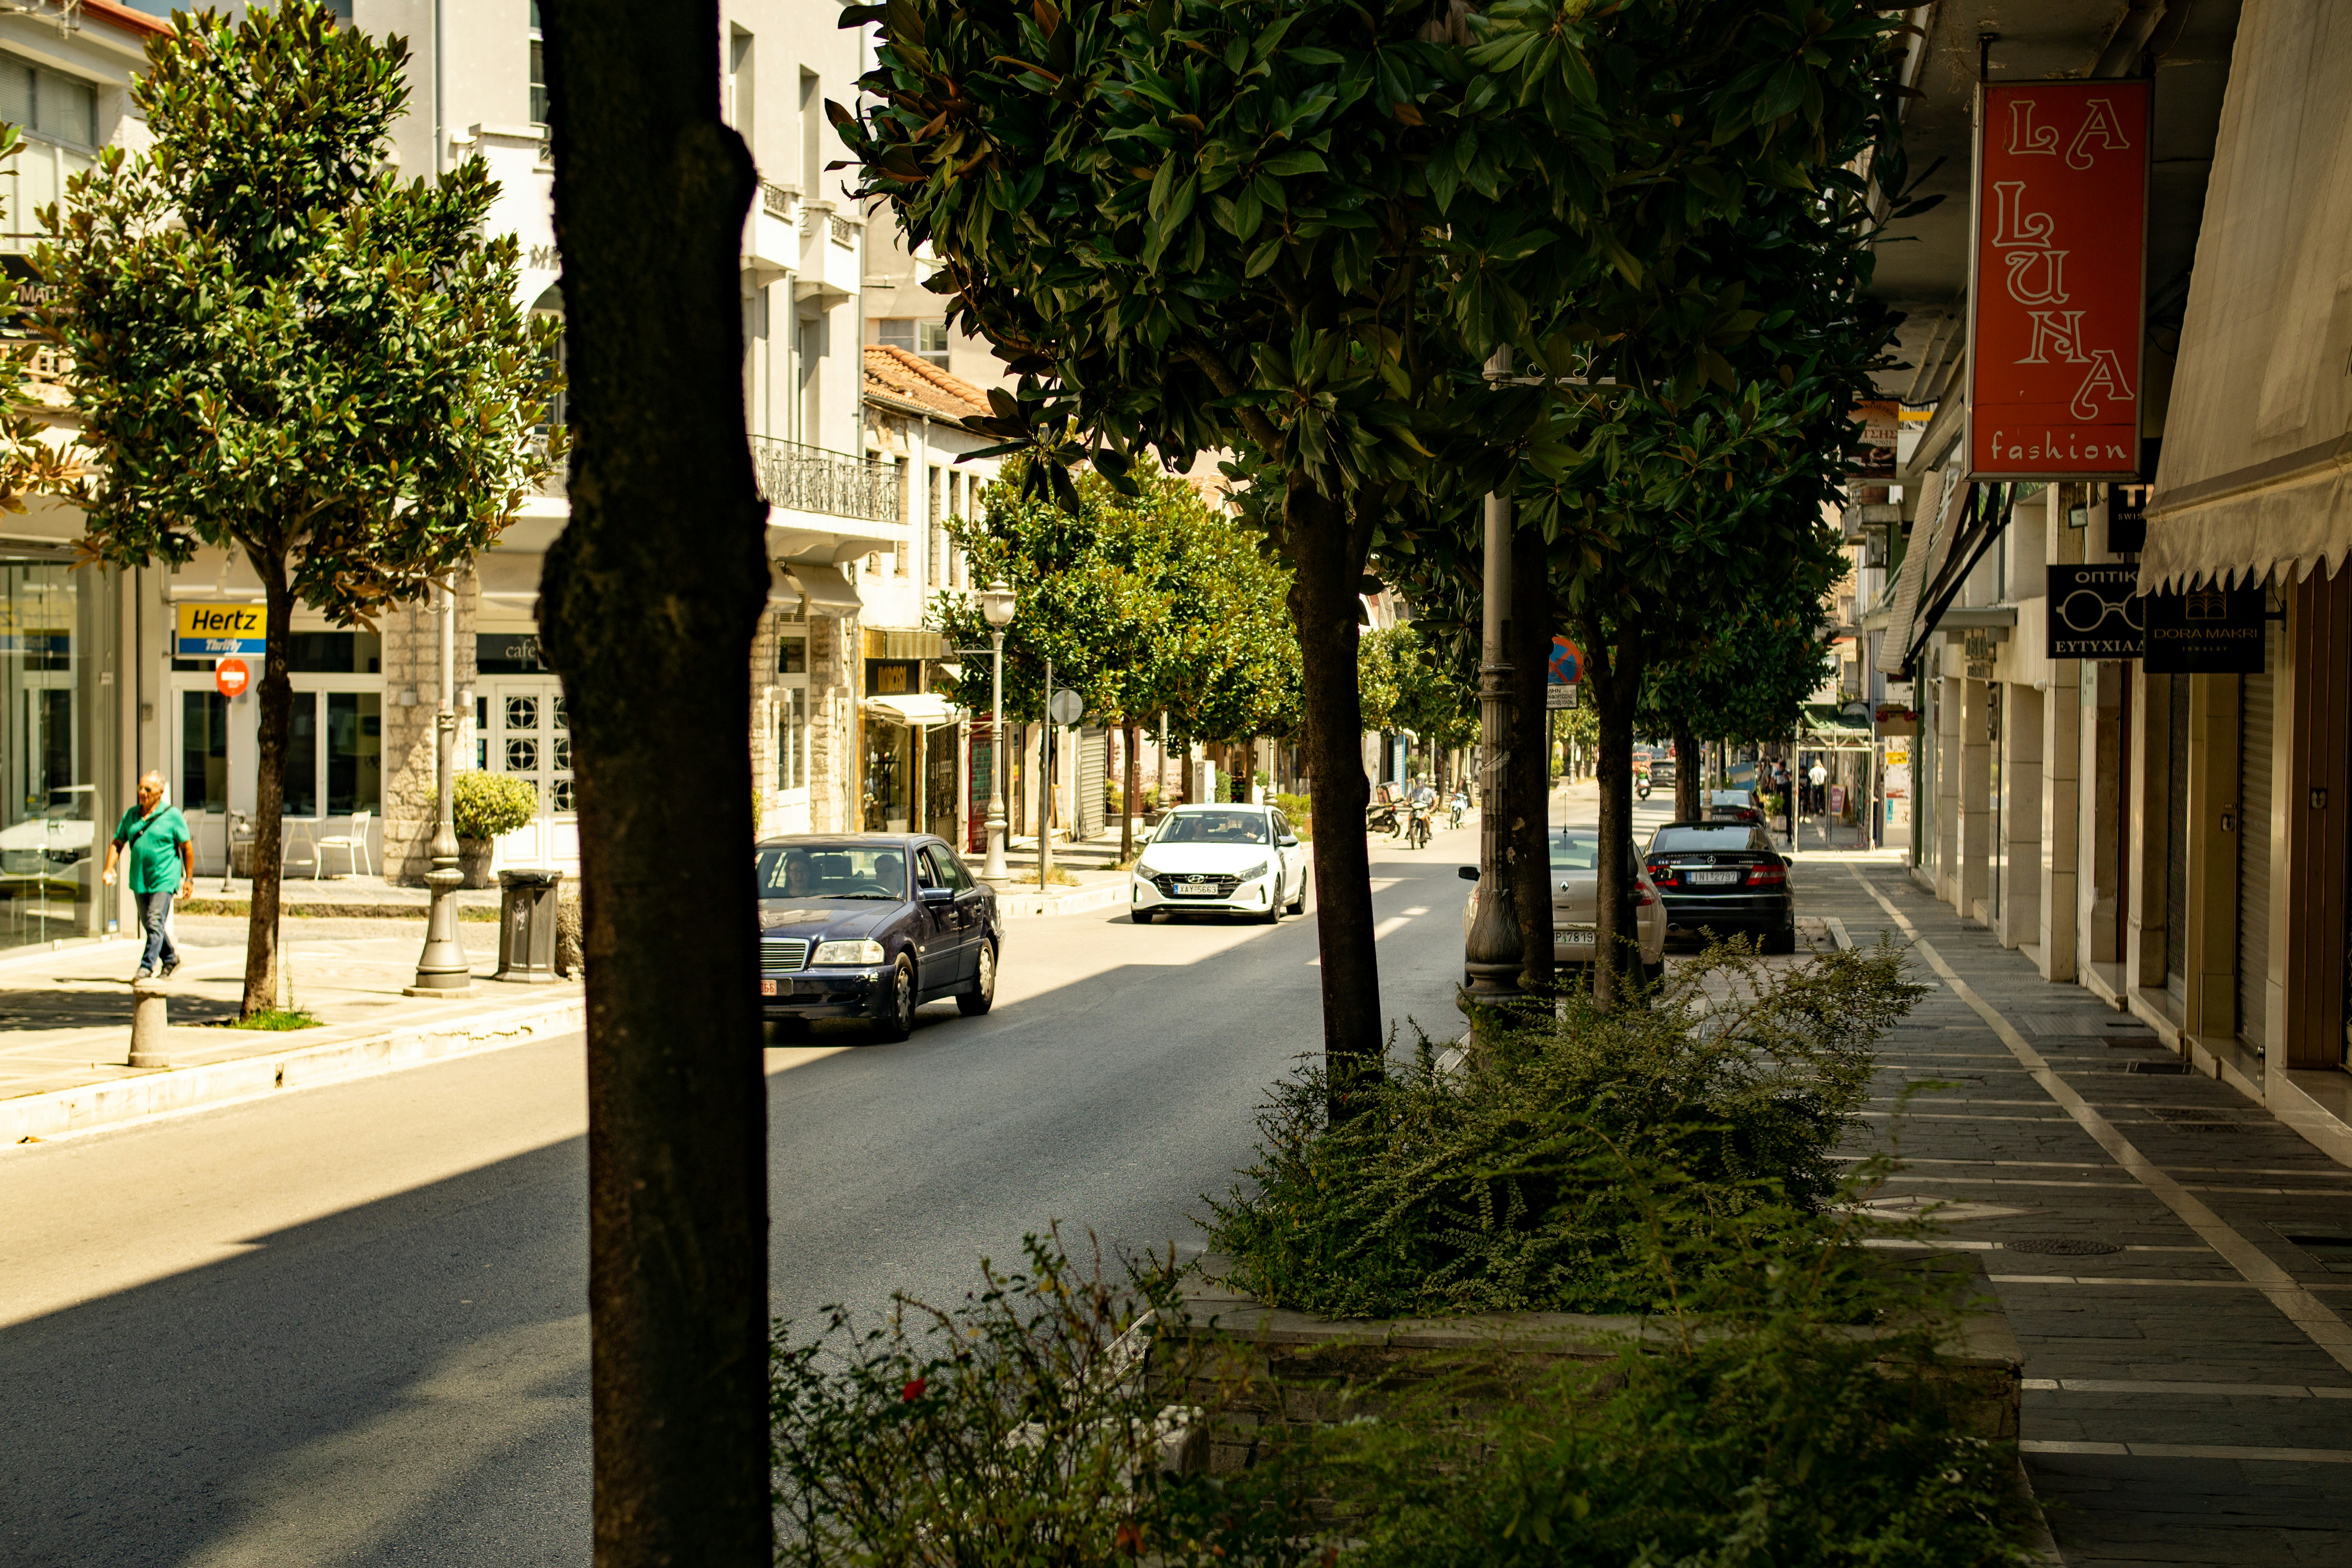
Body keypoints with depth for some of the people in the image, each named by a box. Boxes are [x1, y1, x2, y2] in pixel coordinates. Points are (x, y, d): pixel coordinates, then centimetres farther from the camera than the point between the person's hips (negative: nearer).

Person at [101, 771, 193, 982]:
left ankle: (147, 967, -17)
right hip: (140, 881, 6)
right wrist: (109, 869, -3)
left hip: (164, 880, -6)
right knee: (150, 925, 15)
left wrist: (189, 879, -2)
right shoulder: (131, 815, 9)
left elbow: (187, 848, -1)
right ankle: (170, 959, 33)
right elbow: (117, 844, 13)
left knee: (155, 923, -15)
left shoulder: (172, 815, -5)